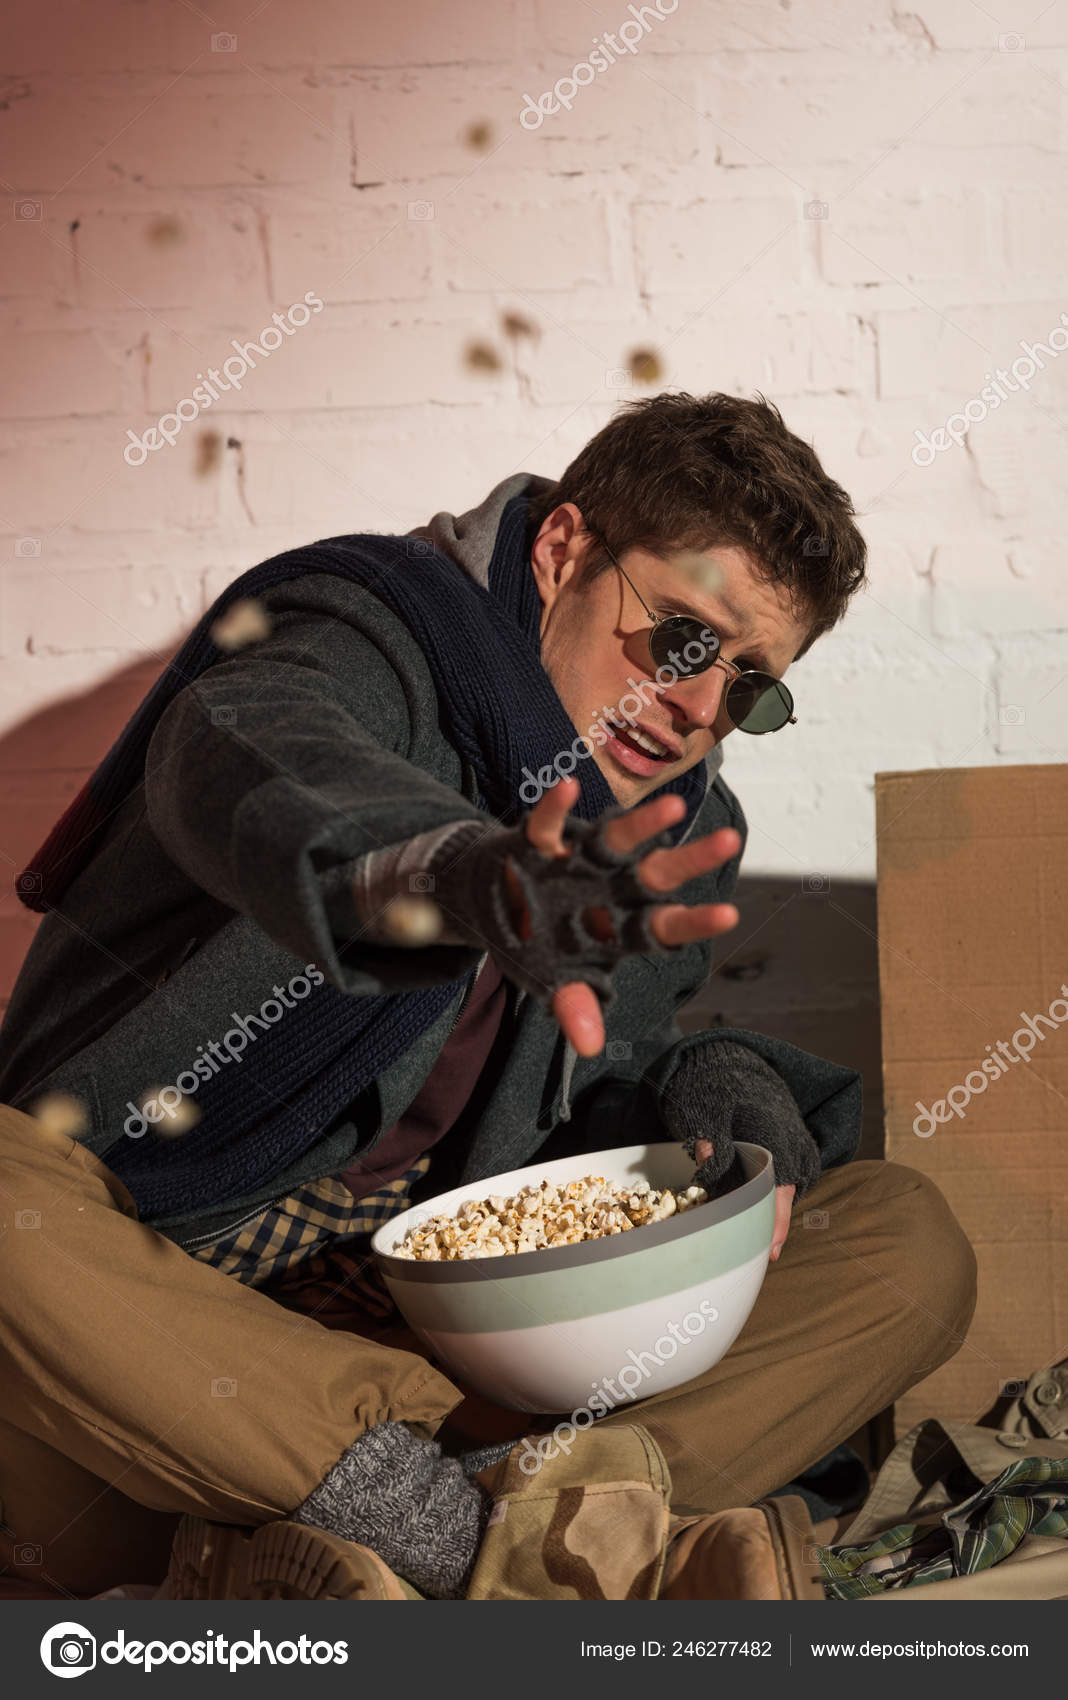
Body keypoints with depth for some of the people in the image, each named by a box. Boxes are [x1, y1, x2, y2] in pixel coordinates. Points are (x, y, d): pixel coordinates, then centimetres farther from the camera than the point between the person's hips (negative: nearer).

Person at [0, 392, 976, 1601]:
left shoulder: (680, 842, 11)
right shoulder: (365, 627, -10)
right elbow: (250, 752, -35)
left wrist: (715, 1095, -5)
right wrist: (469, 878, -56)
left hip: (430, 1320, 5)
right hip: (137, 1285, -5)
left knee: (908, 1246, -7)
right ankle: (435, 1518, -30)